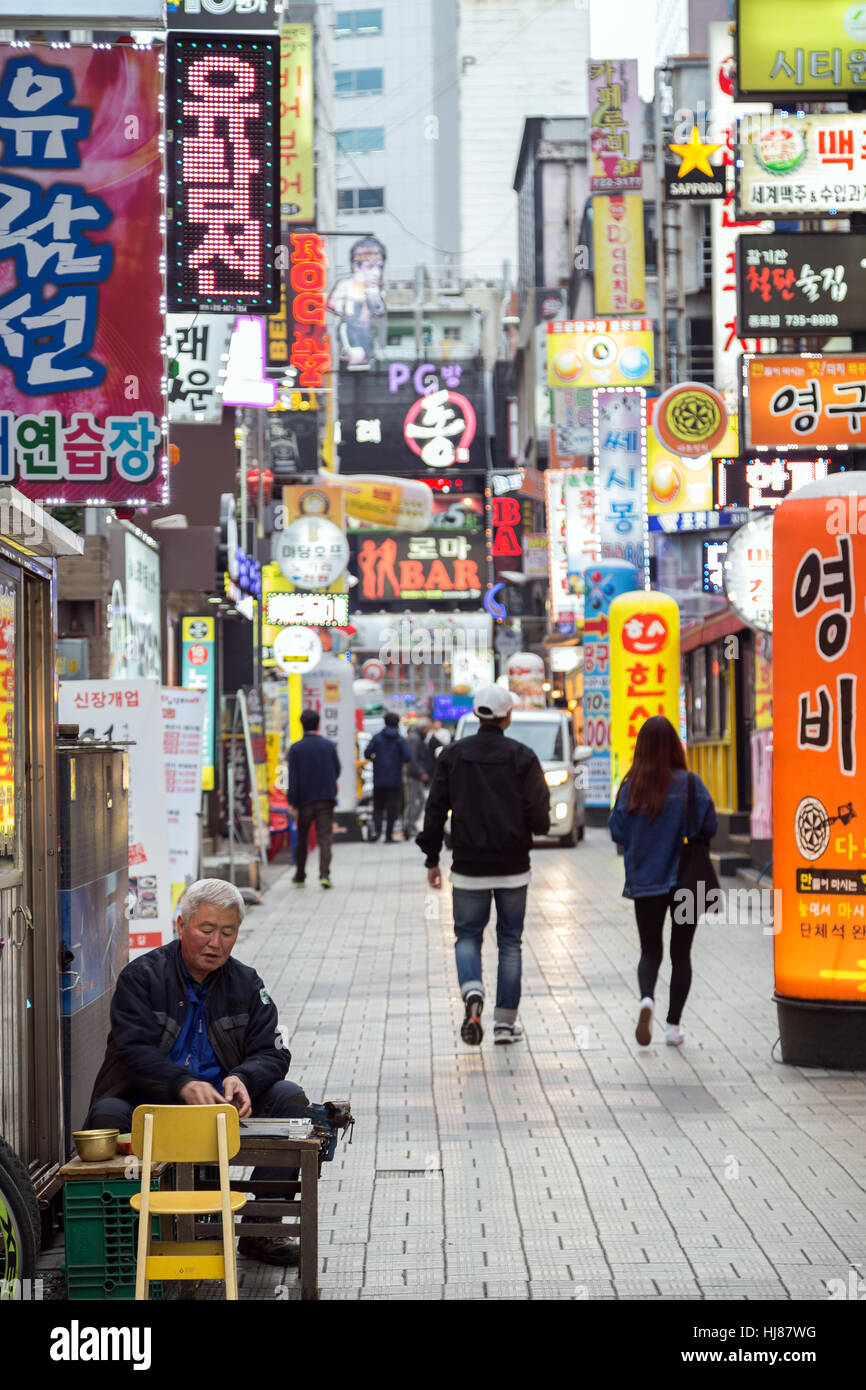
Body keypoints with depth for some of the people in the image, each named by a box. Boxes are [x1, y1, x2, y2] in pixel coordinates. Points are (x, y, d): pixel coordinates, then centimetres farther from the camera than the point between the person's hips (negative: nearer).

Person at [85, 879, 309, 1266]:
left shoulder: (246, 984, 9)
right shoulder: (141, 976, -3)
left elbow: (271, 1053, 2)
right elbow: (134, 1051, -15)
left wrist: (242, 1079, -23)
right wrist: (184, 1085, -32)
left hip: (221, 1104, 4)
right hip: (146, 1105, -3)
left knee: (290, 1098, -18)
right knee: (108, 1116, -34)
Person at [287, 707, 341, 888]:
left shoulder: (296, 748, -6)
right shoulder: (328, 745, 1)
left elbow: (293, 777, -8)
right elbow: (337, 770, 10)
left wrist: (292, 802, -7)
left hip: (304, 800, 0)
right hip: (326, 799, 0)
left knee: (302, 839, 13)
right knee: (324, 838, -3)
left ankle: (300, 876, 22)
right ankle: (324, 874, -20)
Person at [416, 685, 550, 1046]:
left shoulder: (452, 755, -1)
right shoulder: (522, 757, -6)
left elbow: (436, 809, 0)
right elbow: (539, 817, -10)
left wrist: (432, 859, 7)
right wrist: (540, 823, 15)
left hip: (468, 867, 1)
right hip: (513, 867, -1)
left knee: (467, 936, 12)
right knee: (510, 942, 10)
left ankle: (472, 991, -17)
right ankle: (505, 1022, 10)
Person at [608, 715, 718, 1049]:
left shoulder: (630, 787, -6)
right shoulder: (689, 784, -11)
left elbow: (617, 831, -3)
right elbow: (710, 826, -8)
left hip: (644, 880, 1)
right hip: (685, 879, -1)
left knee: (650, 950, 12)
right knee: (680, 953, 12)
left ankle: (646, 998, -17)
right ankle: (674, 1025, 9)